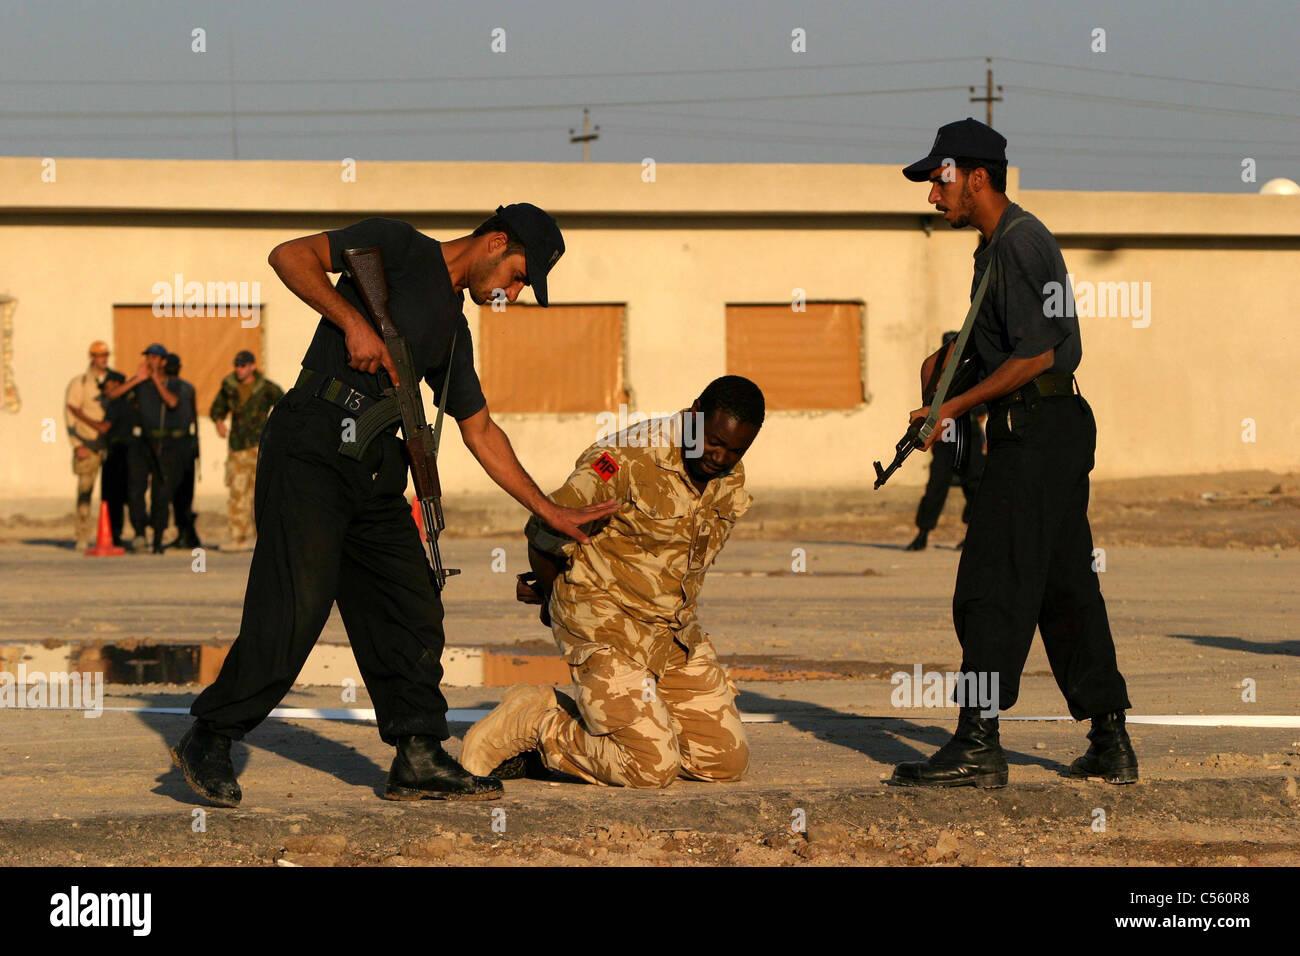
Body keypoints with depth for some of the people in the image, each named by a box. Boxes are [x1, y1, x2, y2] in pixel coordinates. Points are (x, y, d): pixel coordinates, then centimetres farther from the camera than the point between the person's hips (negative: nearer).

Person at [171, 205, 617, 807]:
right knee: (297, 605, -16)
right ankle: (209, 741, -7)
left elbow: (480, 431, 30)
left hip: (376, 472, 9)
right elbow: (290, 256, -5)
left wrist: (553, 514, 28)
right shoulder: (400, 248, 4)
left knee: (413, 610, 3)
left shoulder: (453, 329, 25)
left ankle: (419, 758, 8)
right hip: (312, 448, -8)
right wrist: (354, 322, -15)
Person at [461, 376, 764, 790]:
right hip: (607, 630, -8)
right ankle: (533, 724, 5)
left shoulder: (731, 480, 2)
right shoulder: (628, 459, -22)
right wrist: (556, 605, 5)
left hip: (676, 632, 8)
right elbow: (545, 534, -12)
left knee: (726, 762, 2)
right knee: (651, 768, -16)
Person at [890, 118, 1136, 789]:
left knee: (992, 589, -10)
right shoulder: (997, 244, 17)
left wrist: (956, 406, -18)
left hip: (1035, 431, -10)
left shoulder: (1018, 244, -15)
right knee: (1066, 589, 12)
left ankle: (977, 747, -11)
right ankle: (1111, 742, 15)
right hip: (1060, 431, 10)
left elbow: (1036, 355, -21)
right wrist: (951, 354, 12)